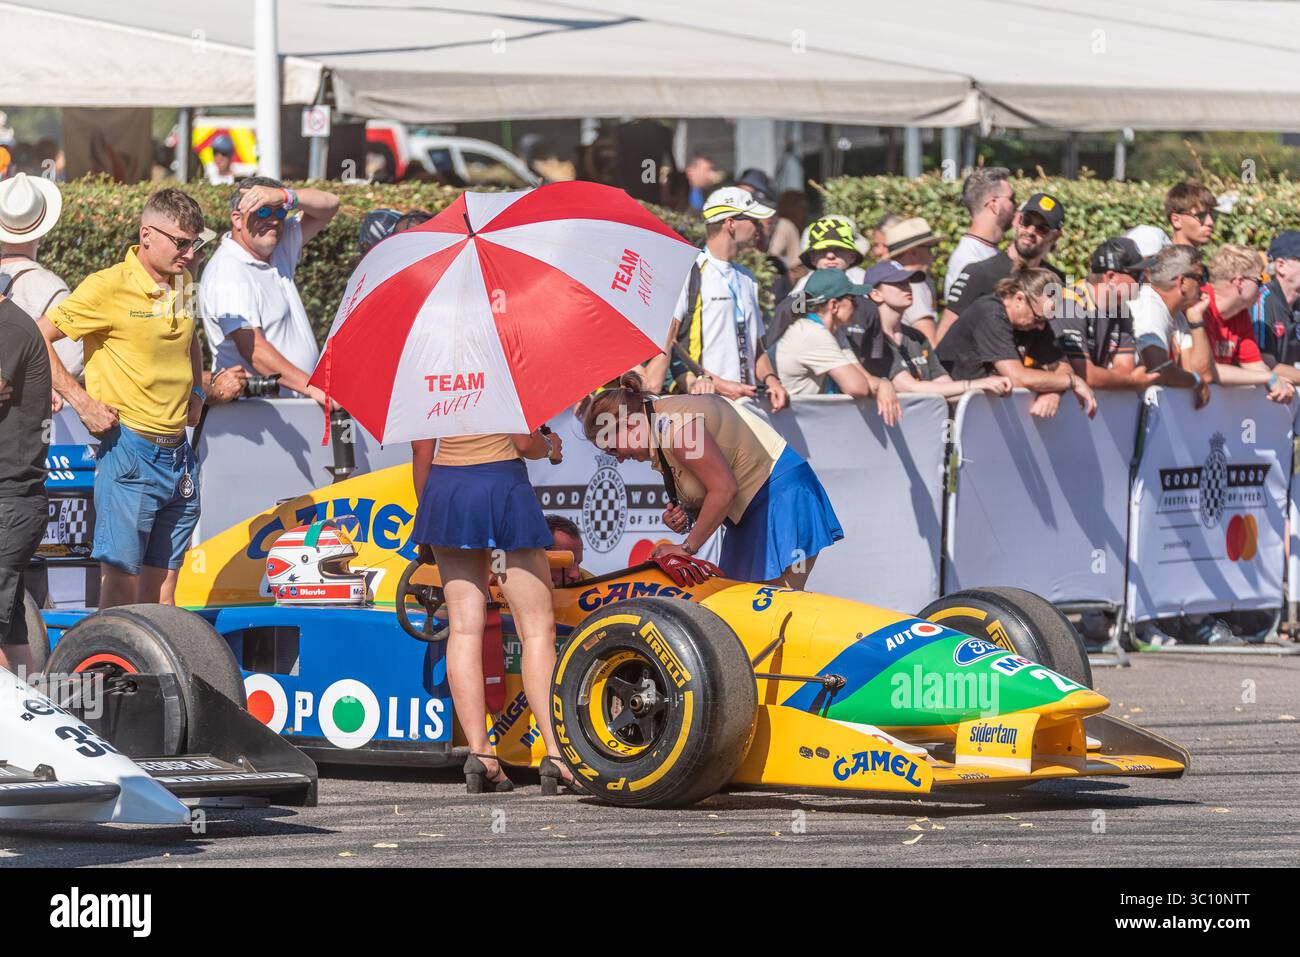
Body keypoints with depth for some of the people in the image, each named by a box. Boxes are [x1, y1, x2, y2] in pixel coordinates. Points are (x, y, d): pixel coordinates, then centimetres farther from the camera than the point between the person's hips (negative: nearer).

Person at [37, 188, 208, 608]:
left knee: (162, 588, 7)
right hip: (128, 452, -7)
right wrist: (80, 400, -14)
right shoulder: (108, 287, -9)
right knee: (120, 583, -7)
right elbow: (37, 337, -9)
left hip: (179, 455, 7)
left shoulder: (183, 285, 12)